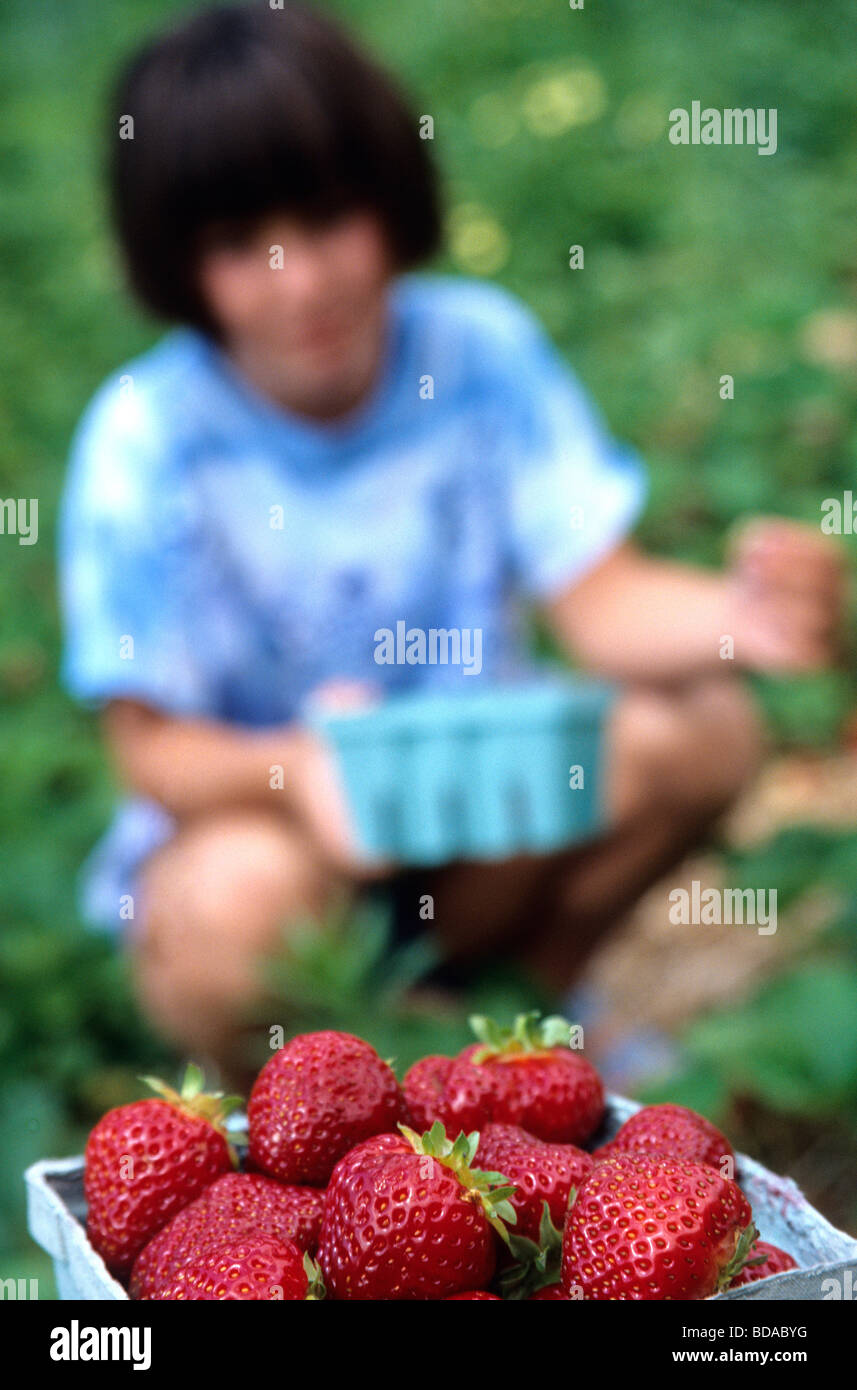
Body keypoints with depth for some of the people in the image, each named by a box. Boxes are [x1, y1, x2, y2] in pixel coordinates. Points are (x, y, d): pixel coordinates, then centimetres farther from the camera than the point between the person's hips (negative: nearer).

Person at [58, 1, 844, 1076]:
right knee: (235, 895, -37)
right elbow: (152, 743, -16)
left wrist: (734, 618, -36)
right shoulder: (145, 440, -17)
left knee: (702, 728, -20)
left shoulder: (482, 347, -10)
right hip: (246, 815, -3)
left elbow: (601, 599, -14)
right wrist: (293, 771, -38)